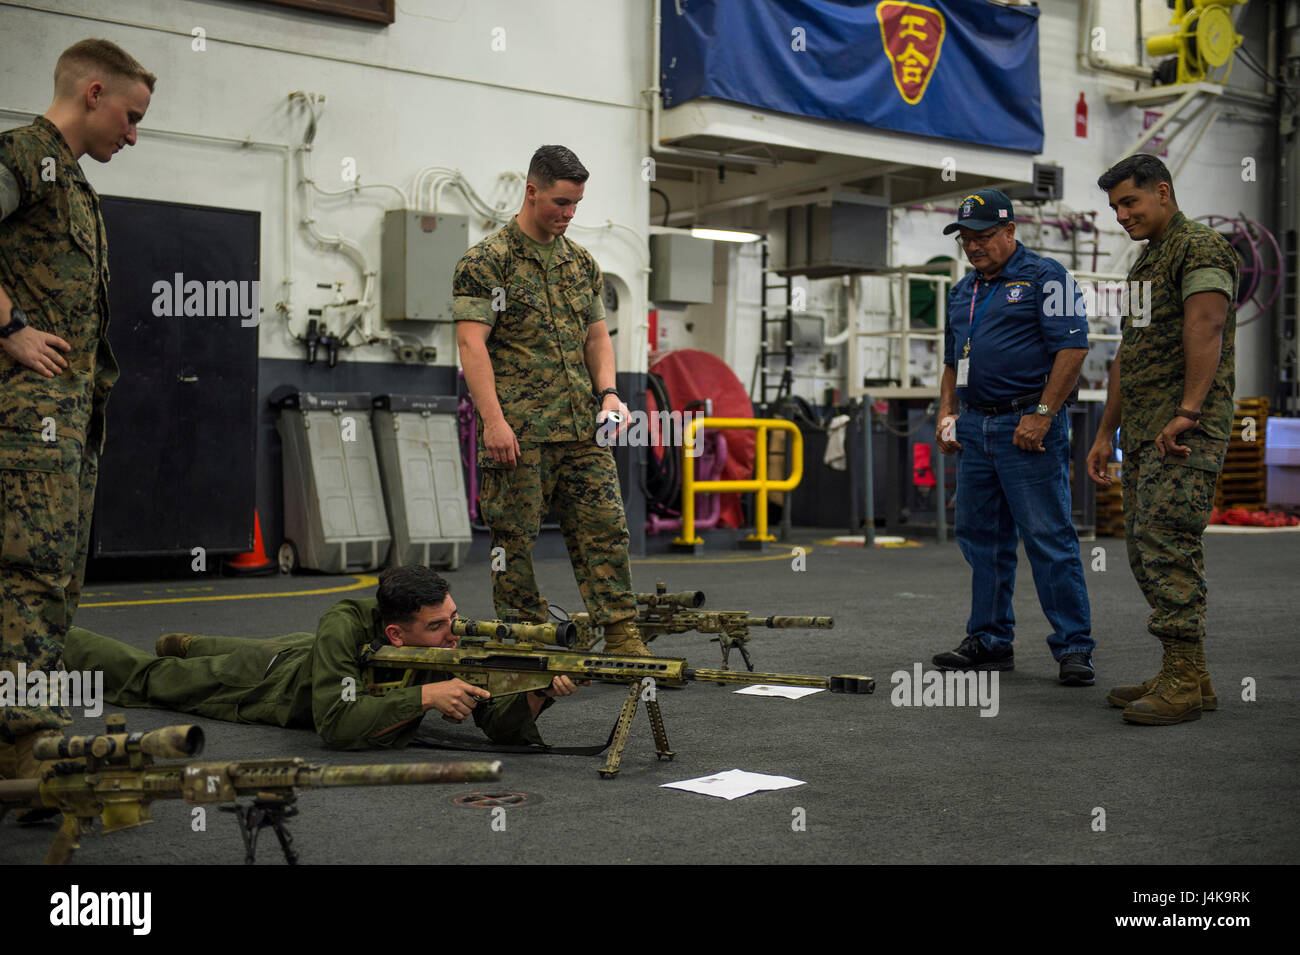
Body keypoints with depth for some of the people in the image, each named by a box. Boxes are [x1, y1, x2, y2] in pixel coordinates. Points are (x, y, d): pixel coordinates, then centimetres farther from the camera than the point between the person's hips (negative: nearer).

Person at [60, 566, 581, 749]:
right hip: (273, 675, -4)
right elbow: (337, 725, -50)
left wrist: (540, 692, -55)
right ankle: (60, 640, 46)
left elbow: (500, 723, -34)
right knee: (148, 676, 21)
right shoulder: (346, 625, -46)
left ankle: (183, 643, 67)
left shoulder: (454, 641, -35)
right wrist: (425, 696, -55)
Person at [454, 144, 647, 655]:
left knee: (606, 528, 3)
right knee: (515, 538, 2)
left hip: (582, 429, 6)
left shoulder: (582, 262, 16)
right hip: (517, 431, -6)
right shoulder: (485, 261, -4)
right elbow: (471, 343, -11)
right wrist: (493, 420, -19)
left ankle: (622, 637, 8)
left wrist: (608, 392, 3)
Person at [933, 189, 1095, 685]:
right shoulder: (962, 291, 19)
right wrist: (946, 412, 12)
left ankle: (1073, 646, -2)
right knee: (980, 537, 10)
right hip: (975, 427, 8)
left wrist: (1042, 414, -17)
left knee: (1049, 538, -8)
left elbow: (1072, 348, -12)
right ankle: (990, 640, 19)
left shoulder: (1044, 276, -4)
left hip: (1028, 426, -8)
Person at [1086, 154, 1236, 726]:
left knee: (1168, 545, -15)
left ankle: (1183, 682, -13)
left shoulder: (1200, 249, -6)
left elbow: (1206, 329, -20)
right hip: (1141, 431, 10)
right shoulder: (1144, 264, 25)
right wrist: (1106, 432, 23)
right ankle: (1188, 677, 12)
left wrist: (1188, 412, -28)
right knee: (1145, 551, 7)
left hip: (1186, 428, -10)